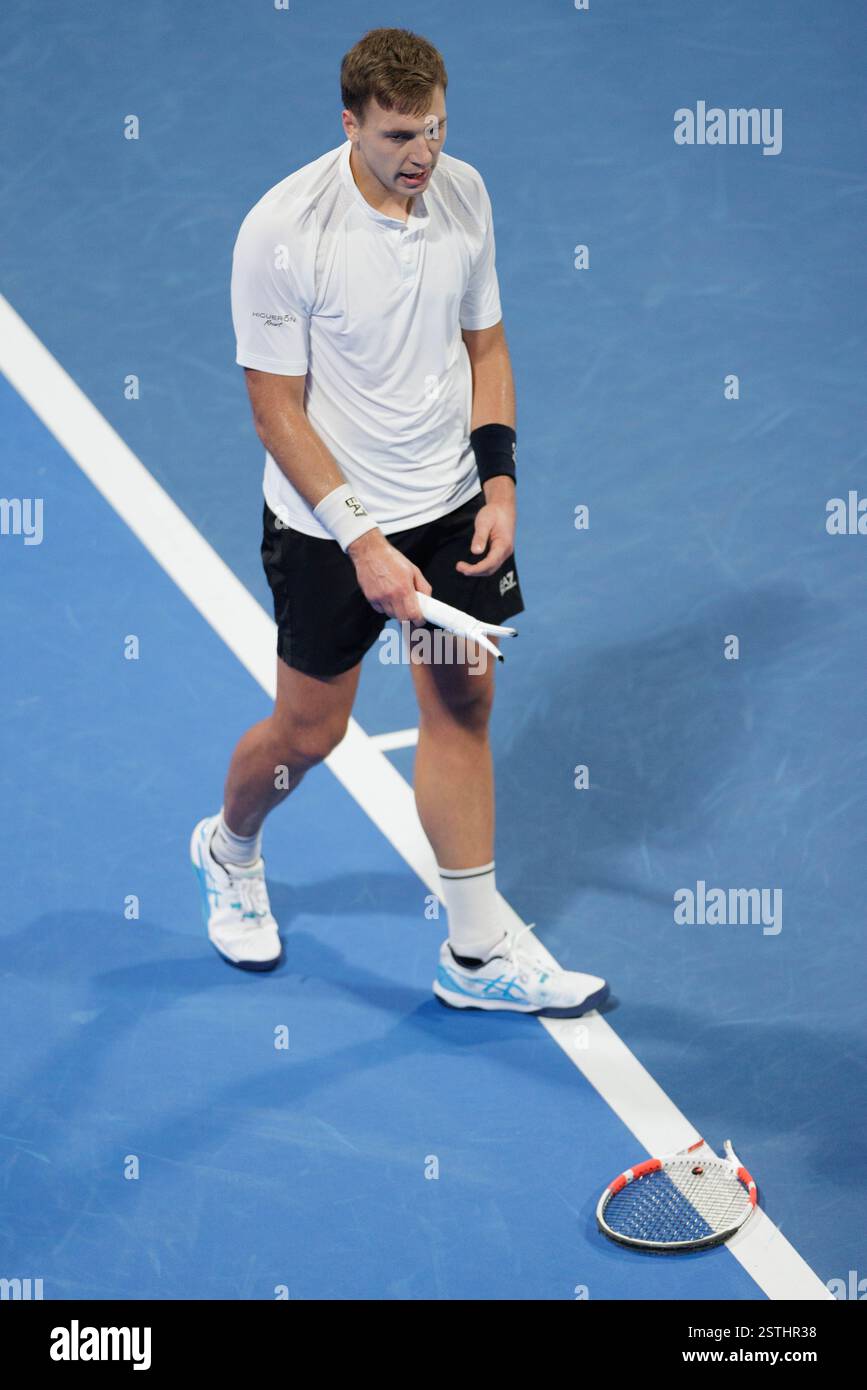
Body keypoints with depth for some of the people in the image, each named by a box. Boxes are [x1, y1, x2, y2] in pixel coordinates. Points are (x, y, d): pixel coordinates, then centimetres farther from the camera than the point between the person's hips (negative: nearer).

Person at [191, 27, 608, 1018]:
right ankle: (226, 852, 42)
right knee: (310, 731, 8)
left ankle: (477, 956, 18)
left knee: (463, 706, 7)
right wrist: (362, 541, -21)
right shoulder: (282, 230, -20)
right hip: (325, 528, -5)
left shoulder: (464, 193, -3)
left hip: (451, 507, 5)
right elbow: (277, 414, -17)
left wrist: (499, 481, -3)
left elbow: (485, 348, 8)